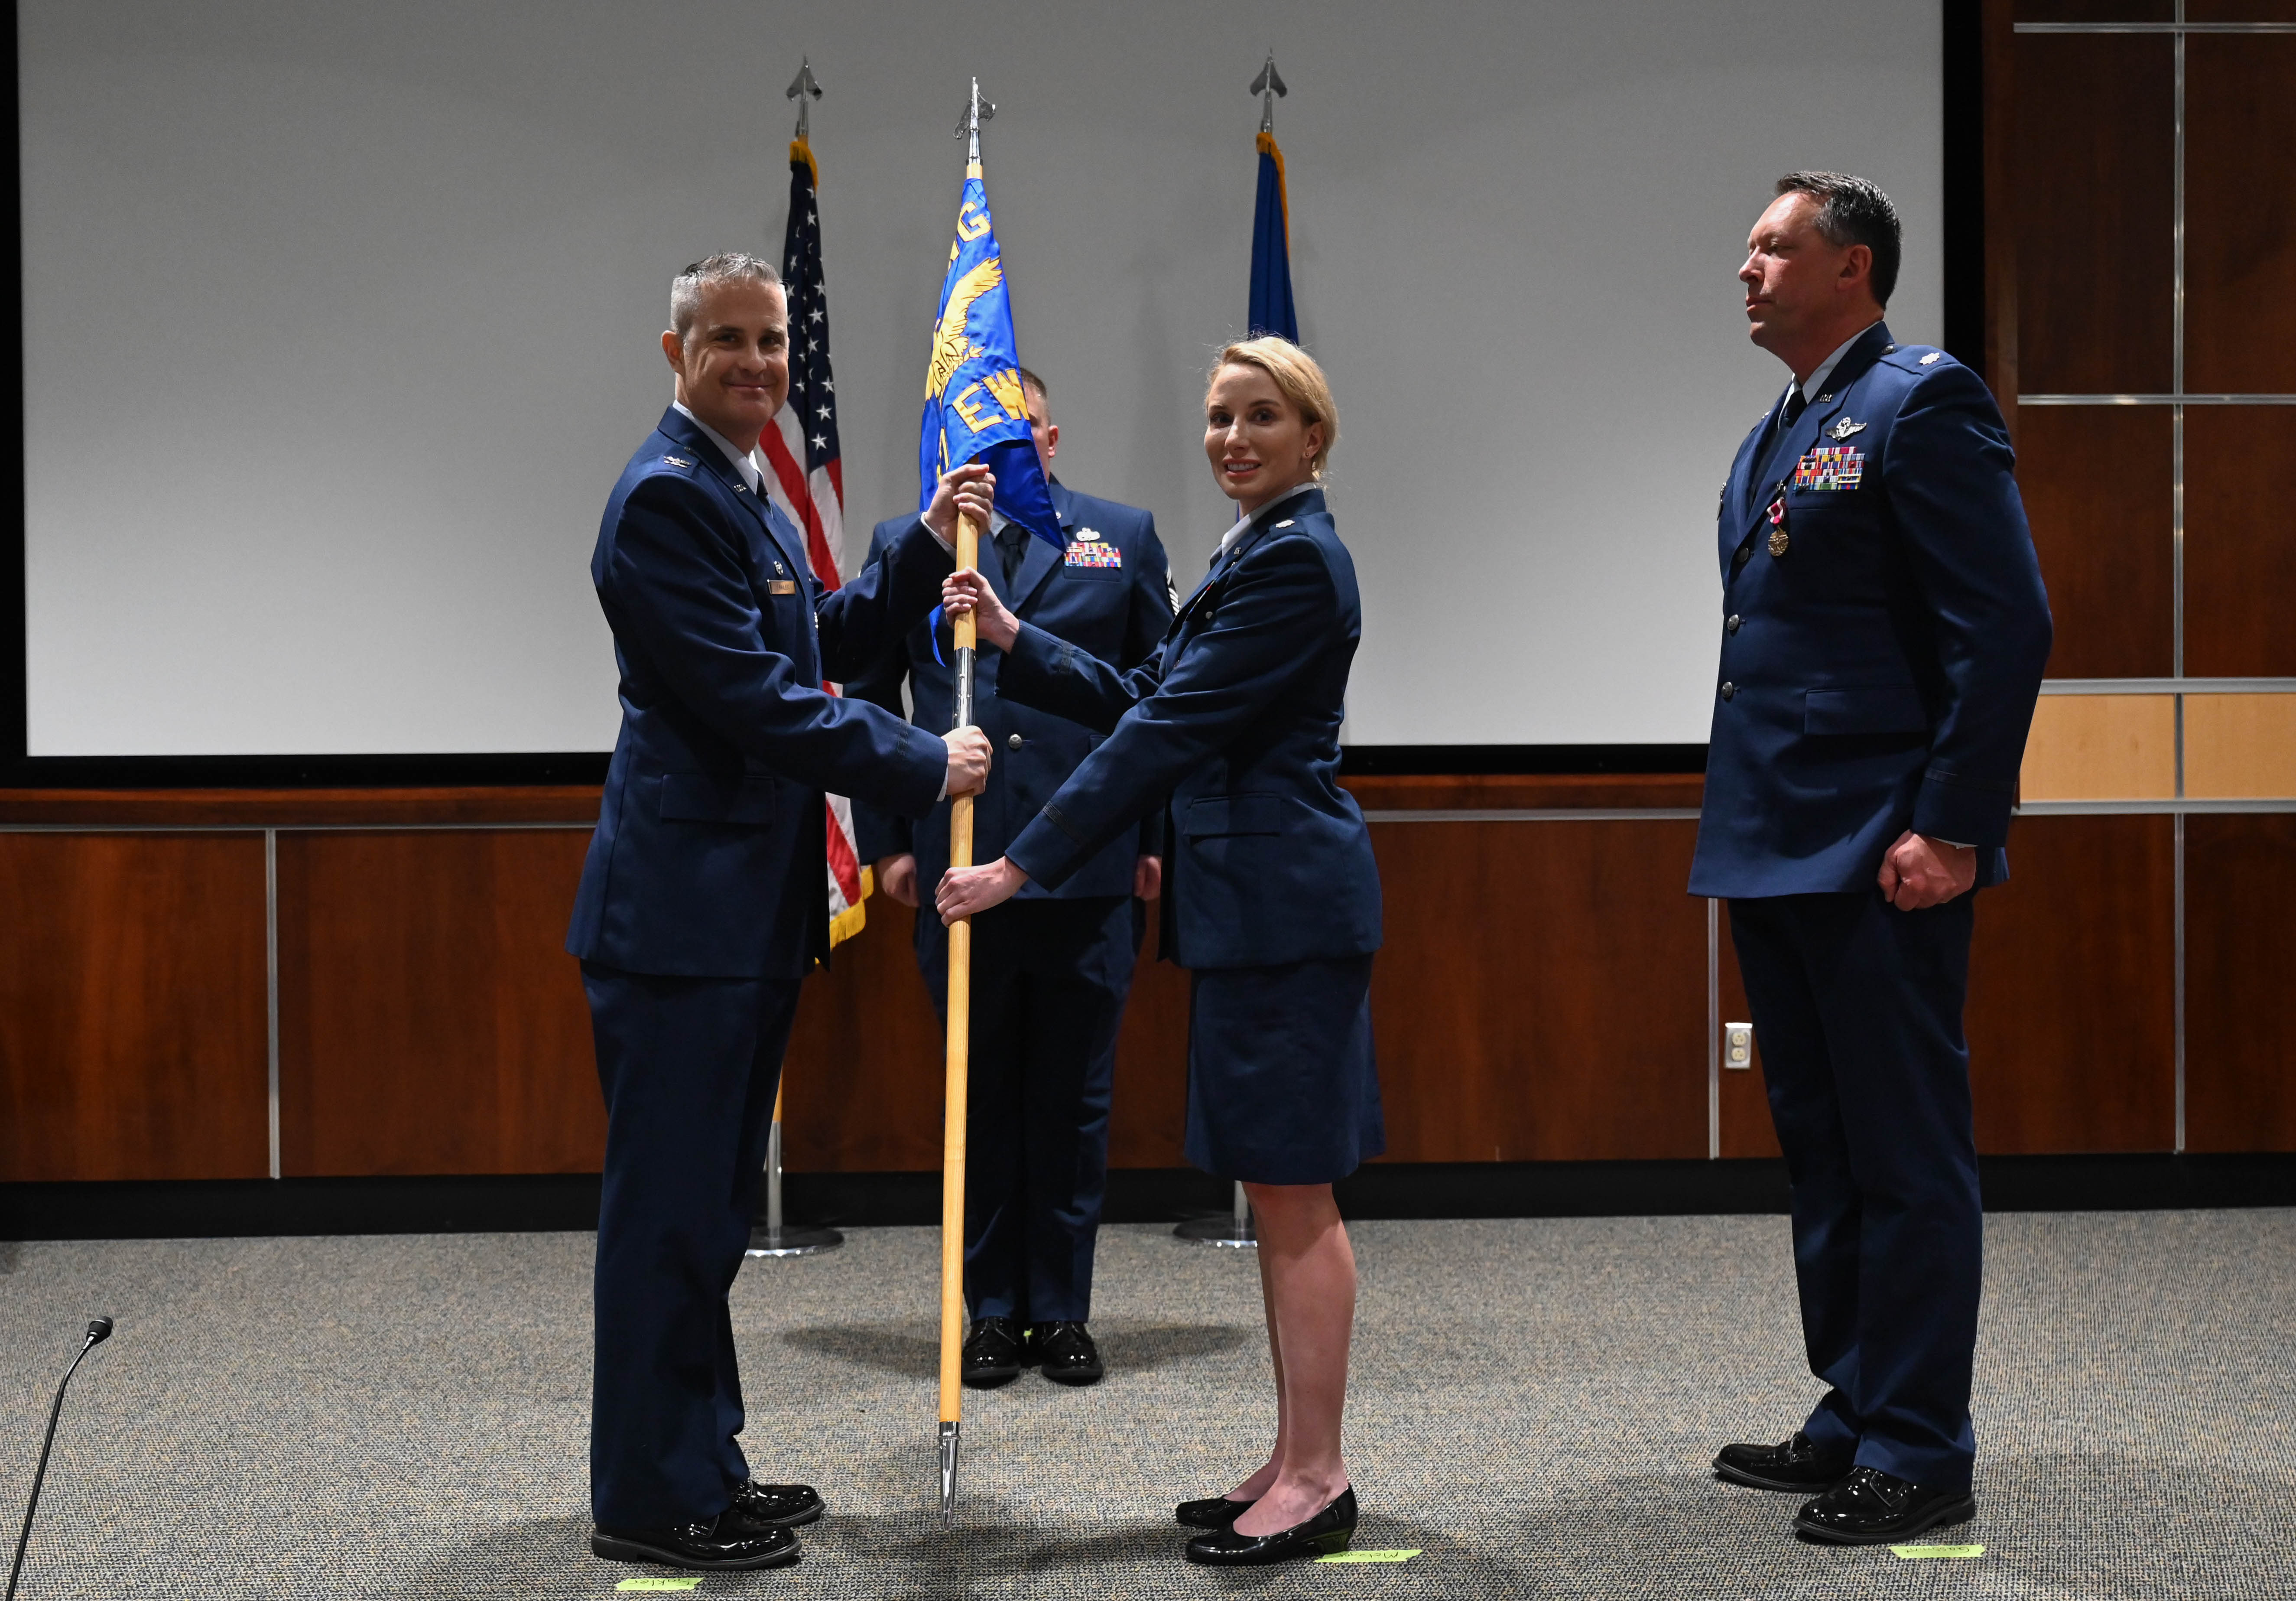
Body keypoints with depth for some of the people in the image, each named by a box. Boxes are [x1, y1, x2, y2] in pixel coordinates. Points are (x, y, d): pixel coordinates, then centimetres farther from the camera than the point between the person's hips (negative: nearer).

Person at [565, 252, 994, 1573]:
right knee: (671, 1206, -2)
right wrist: (925, 769, -13)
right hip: (683, 908, -10)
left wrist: (931, 547, 13)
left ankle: (704, 1464, 27)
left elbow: (823, 643, 24)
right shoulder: (666, 495, -15)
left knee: (711, 1203, 16)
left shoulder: (741, 493, 17)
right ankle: (650, 1498, 7)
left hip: (747, 908, 10)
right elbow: (751, 698, -20)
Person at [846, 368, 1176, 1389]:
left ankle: (1064, 1312, 16)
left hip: (1091, 871, 0)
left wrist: (1160, 837, 2)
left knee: (1074, 1101, 6)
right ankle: (993, 1312, 16)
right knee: (979, 1100, 7)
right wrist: (885, 842, 2)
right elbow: (869, 700, 10)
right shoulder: (904, 545, 10)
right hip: (960, 871, 0)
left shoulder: (1122, 540, 9)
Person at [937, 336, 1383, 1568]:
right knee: (1278, 1192, 12)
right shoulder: (1251, 552, 18)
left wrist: (1026, 865, -17)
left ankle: (1317, 1480, 2)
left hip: (1284, 904, -10)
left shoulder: (1295, 561, -14)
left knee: (1292, 1191, -5)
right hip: (1252, 905, 10)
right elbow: (1141, 699, 19)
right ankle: (1295, 1463, 19)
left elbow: (1172, 728, -18)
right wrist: (1015, 641, 9)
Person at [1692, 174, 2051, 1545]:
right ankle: (1856, 1420, 25)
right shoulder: (1775, 439, 19)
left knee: (1907, 1157, -3)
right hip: (1777, 853, 10)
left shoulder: (1924, 404, -9)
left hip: (1881, 860, -10)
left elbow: (2007, 625, -16)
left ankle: (1921, 1457, 5)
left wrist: (1949, 827, -20)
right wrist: (1744, 823, 16)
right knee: (1824, 1150, 15)